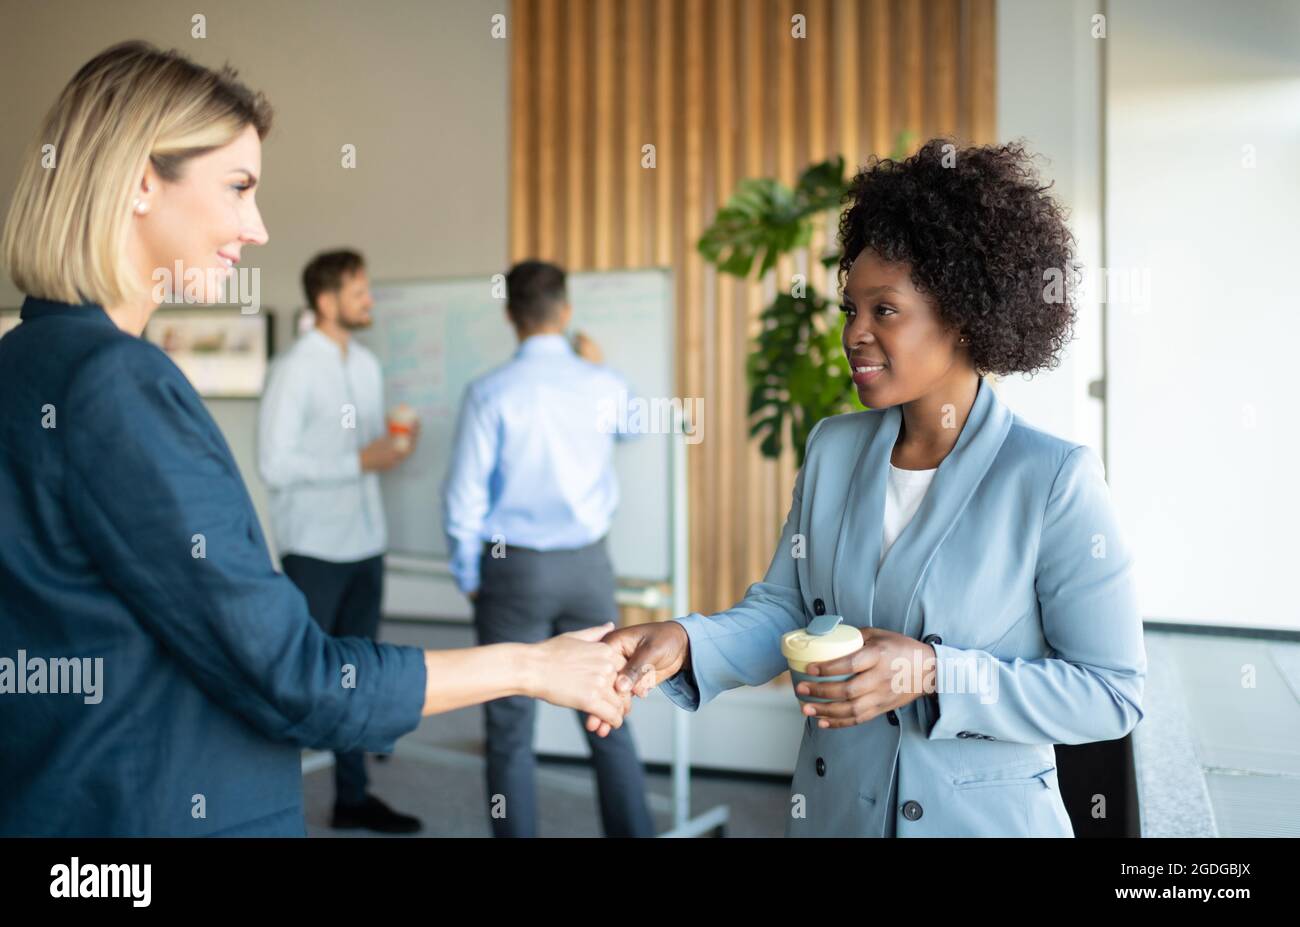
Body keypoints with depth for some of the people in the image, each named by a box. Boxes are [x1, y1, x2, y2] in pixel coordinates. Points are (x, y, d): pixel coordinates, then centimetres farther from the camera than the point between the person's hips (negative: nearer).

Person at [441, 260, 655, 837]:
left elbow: (465, 497, -10)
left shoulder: (490, 393, -12)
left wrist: (469, 577, 4)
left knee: (511, 731, 8)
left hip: (514, 568, -3)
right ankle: (634, 830, 18)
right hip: (587, 565, 3)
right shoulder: (605, 387, -2)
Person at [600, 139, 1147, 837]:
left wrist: (932, 673, -25)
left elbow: (1111, 691, -15)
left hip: (983, 817, -4)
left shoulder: (1053, 479, -17)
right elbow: (782, 611, 0)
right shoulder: (833, 448, -1)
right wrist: (684, 643, -19)